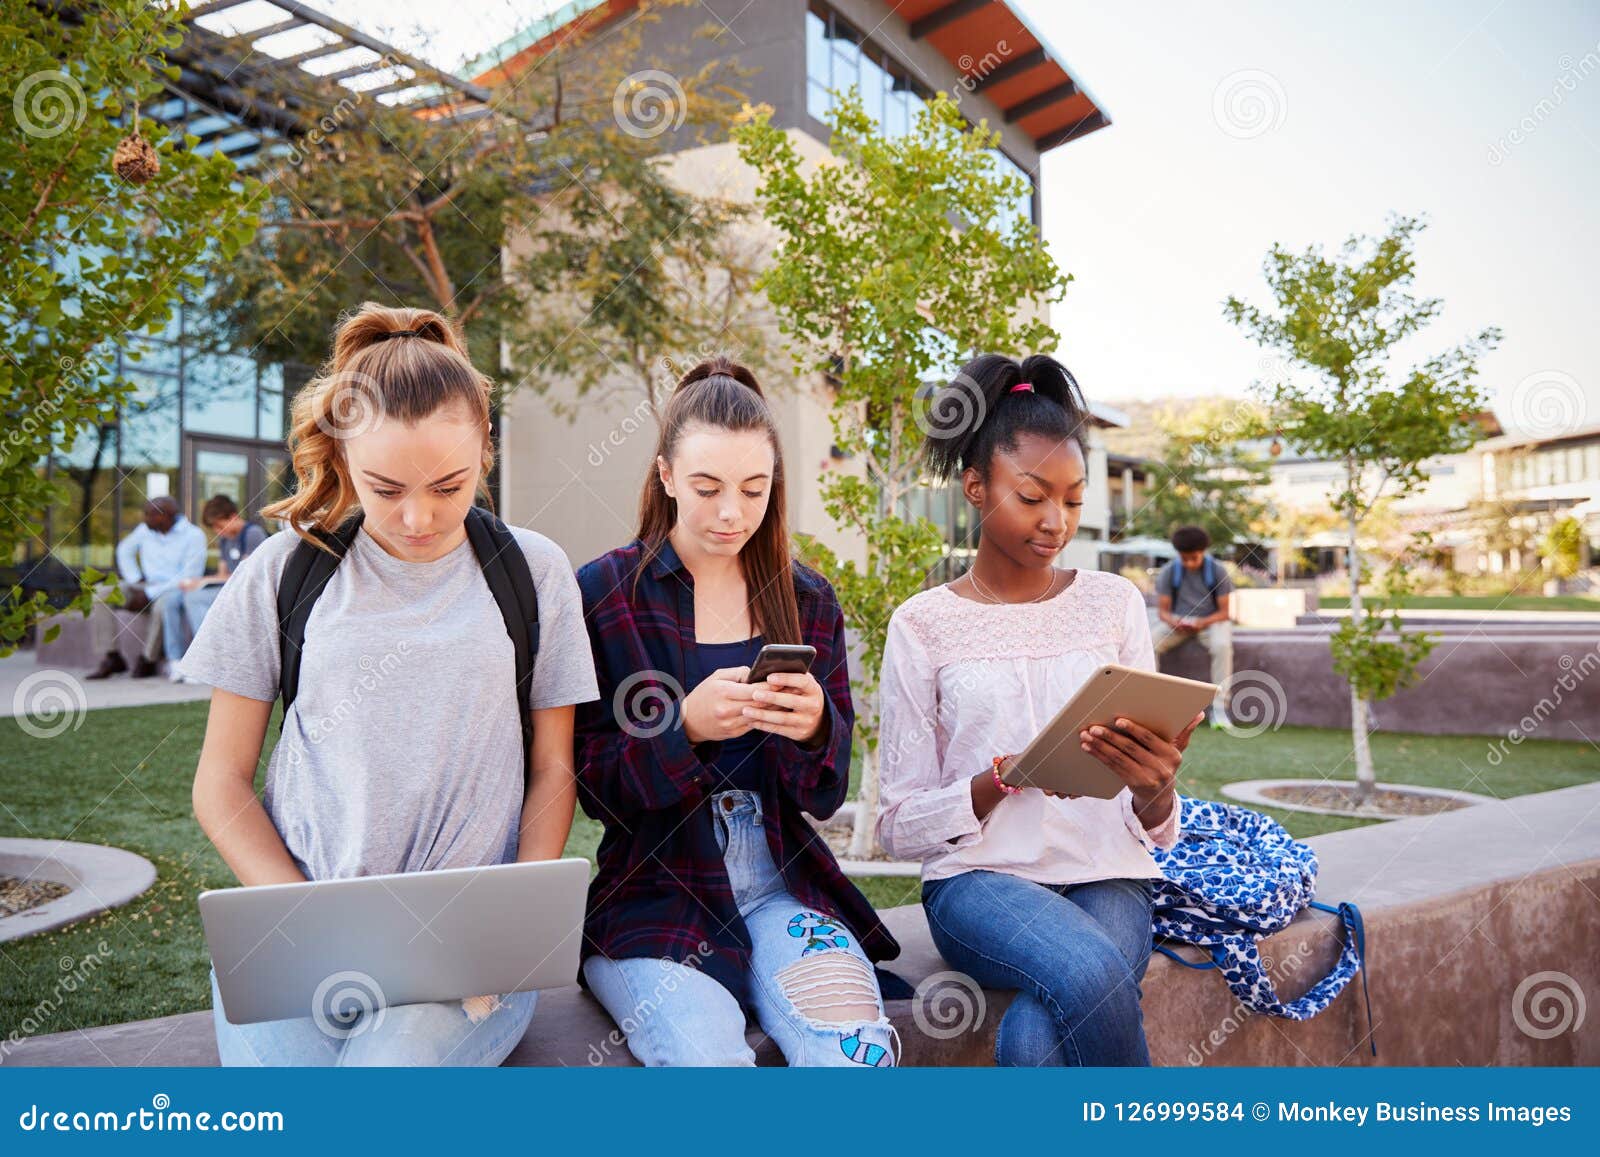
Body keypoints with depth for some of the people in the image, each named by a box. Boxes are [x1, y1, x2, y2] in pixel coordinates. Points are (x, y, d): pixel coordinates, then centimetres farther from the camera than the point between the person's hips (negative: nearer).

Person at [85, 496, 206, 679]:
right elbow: (125, 549, 26)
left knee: (164, 603, -40)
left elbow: (189, 578, -17)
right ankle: (111, 657, -17)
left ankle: (148, 660, -21)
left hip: (176, 589, -6)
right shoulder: (145, 530, 7)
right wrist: (135, 580, 10)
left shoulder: (194, 535, -11)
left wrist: (149, 593, -19)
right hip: (146, 586, 6)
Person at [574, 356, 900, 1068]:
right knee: (707, 1056, -29)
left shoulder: (807, 599, 9)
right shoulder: (604, 593, -1)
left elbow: (824, 795, 8)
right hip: (654, 894, -2)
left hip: (781, 884, 3)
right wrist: (687, 725, -22)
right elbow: (591, 782, -4)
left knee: (860, 1051, -23)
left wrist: (814, 731, -15)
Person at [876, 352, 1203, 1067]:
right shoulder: (923, 625, 1)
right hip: (978, 878, -1)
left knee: (1039, 1041, -30)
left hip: (1105, 876, 1)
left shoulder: (1113, 603, 7)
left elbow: (1152, 832, 6)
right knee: (1090, 972, -32)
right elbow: (901, 827, 0)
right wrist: (1005, 777, -17)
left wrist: (1153, 788, -18)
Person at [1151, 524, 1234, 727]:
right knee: (1149, 643, -27)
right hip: (1178, 622, 2)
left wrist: (1202, 623, -27)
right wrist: (1174, 622, -26)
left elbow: (1223, 612, -7)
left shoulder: (1218, 571, -9)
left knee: (1222, 646, -36)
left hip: (1211, 621, -2)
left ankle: (1218, 707, -30)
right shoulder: (1169, 571, -5)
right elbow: (1162, 610, -2)